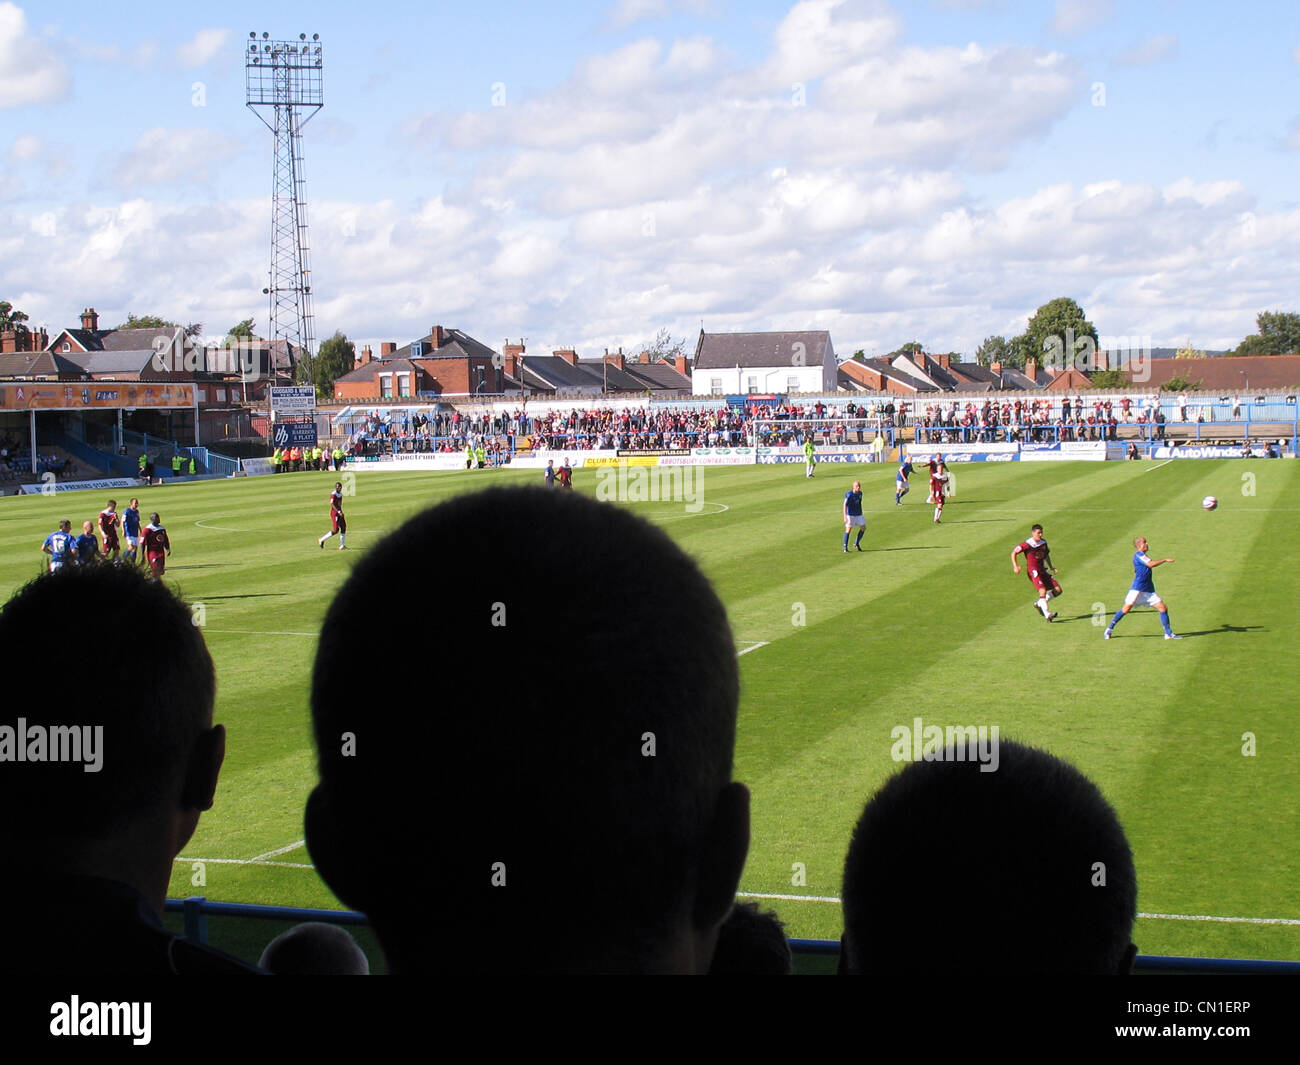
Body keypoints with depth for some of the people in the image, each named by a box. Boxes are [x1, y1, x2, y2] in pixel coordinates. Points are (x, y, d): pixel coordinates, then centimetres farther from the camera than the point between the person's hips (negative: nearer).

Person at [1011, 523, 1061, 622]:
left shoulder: (1043, 543, 8)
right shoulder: (1027, 544, -10)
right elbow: (1014, 553, -3)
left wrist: (1051, 567, 19)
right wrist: (1015, 566, -12)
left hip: (1043, 571, 7)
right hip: (1033, 572, -7)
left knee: (1058, 590, 0)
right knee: (1042, 590, -25)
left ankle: (1039, 604, 16)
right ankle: (1047, 615, -25)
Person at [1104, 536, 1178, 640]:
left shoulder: (1144, 556, 18)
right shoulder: (1138, 555, -10)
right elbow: (1151, 564, -23)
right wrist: (1165, 560, -19)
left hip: (1148, 590, 8)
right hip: (1137, 588, -8)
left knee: (1163, 608, -1)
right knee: (1126, 609, -8)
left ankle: (1168, 633, 5)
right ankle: (1109, 629, 6)